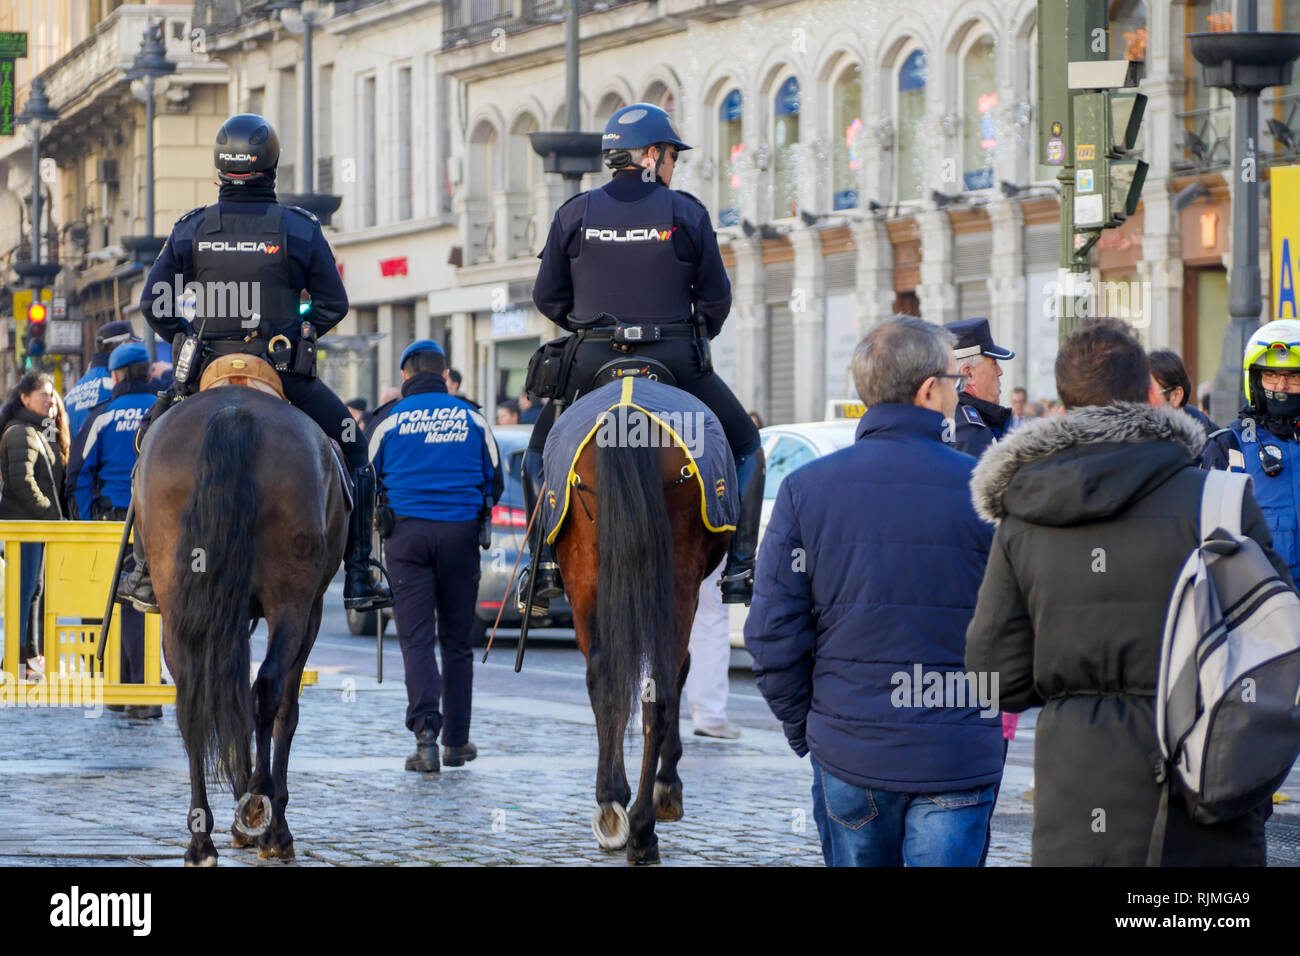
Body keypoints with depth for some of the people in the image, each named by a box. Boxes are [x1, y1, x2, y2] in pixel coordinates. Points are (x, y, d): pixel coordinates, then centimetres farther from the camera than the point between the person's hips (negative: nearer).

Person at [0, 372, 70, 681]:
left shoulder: (47, 434, 18)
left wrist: (58, 513, 9)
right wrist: (49, 512, -15)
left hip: (41, 523, 9)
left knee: (34, 589, 12)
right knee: (25, 588, -8)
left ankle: (33, 655, 18)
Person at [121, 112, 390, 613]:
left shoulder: (192, 228, 0)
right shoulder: (300, 228, -4)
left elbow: (154, 304, 1)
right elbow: (334, 304, 0)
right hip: (284, 368, -2)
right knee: (352, 446, 15)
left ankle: (146, 572, 17)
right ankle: (358, 576, 8)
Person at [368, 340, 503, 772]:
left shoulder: (391, 421, 1)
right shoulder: (472, 420, 6)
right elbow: (495, 481, 12)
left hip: (407, 534, -1)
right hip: (461, 534, 2)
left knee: (416, 639, -2)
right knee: (457, 640, 10)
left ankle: (426, 729, -19)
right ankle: (456, 740, 15)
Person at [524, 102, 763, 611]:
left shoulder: (574, 213, 4)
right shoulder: (686, 212, -2)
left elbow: (546, 297, 7)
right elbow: (717, 298, 0)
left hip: (593, 361, 2)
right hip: (675, 360, -1)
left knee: (541, 449, 24)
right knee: (745, 445, 16)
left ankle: (546, 564, 11)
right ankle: (739, 568, 6)